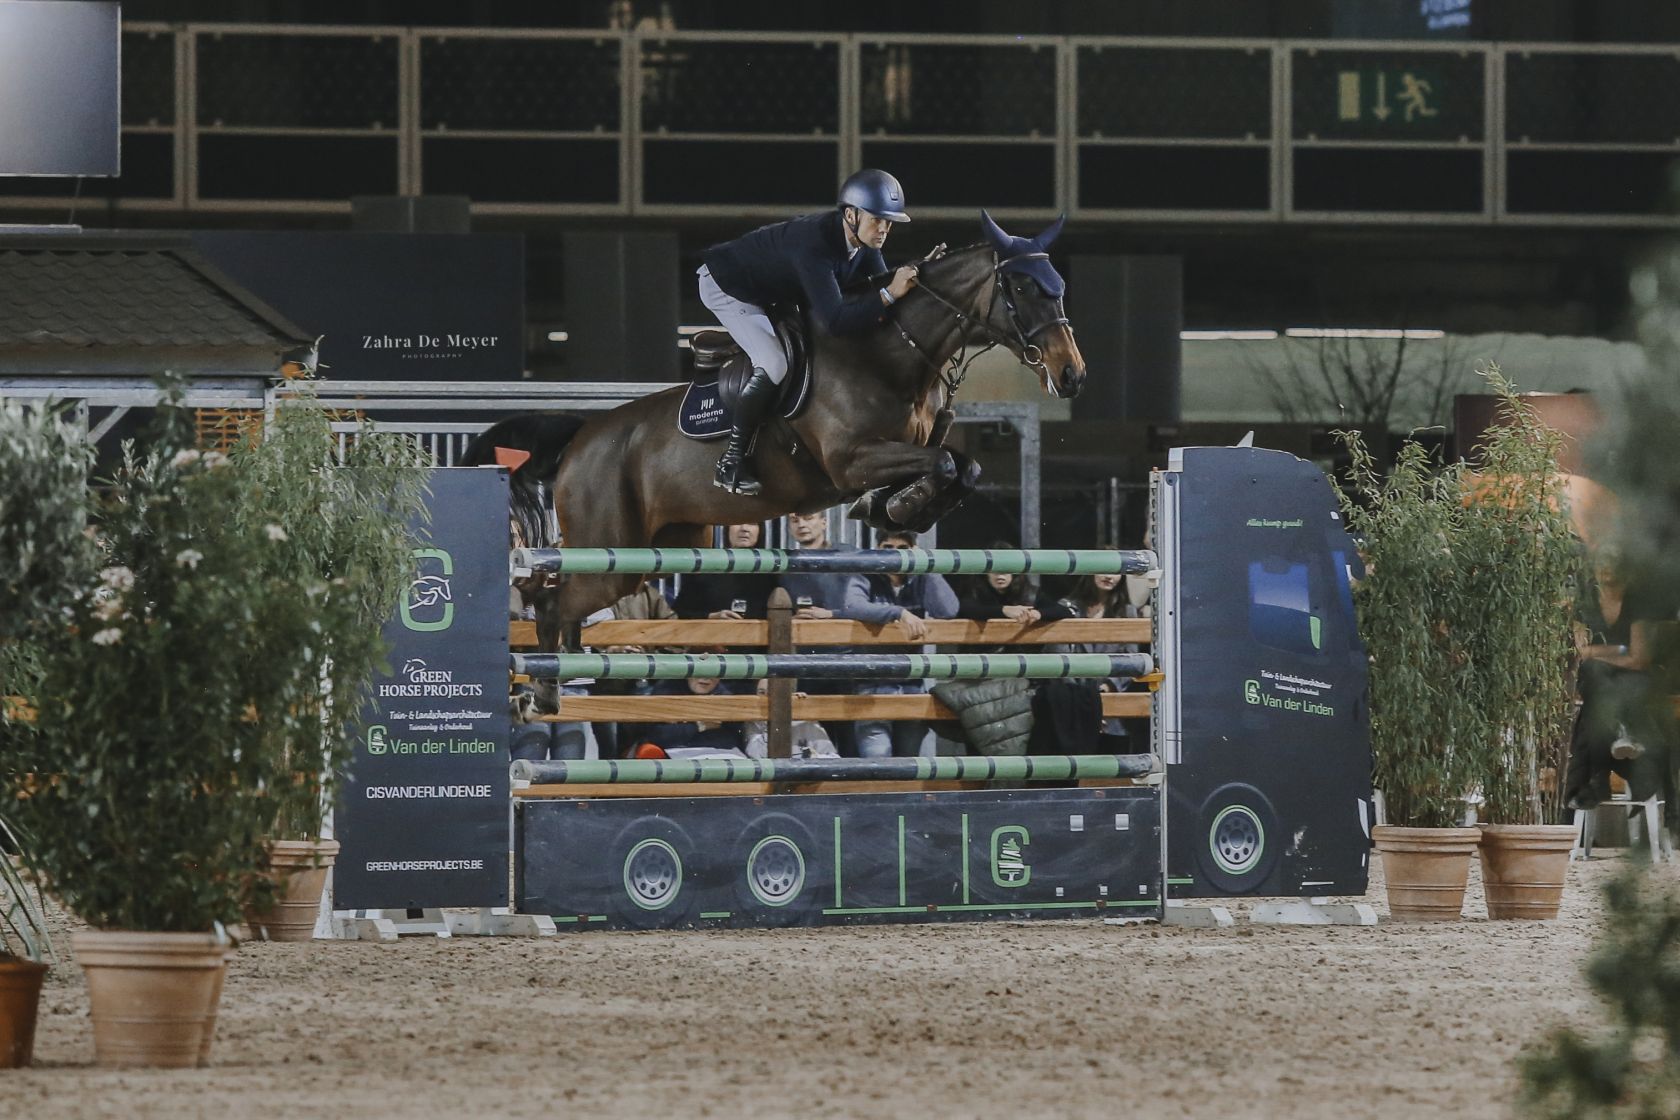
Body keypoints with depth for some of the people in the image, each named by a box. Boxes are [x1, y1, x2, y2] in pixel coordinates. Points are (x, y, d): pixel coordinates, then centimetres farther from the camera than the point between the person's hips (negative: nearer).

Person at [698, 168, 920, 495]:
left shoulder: (863, 241, -14)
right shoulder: (815, 244, -40)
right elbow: (834, 321, -46)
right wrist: (889, 295, -49)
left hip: (773, 294, 10)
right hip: (725, 286, -10)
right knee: (775, 365, -24)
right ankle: (731, 461, -17)